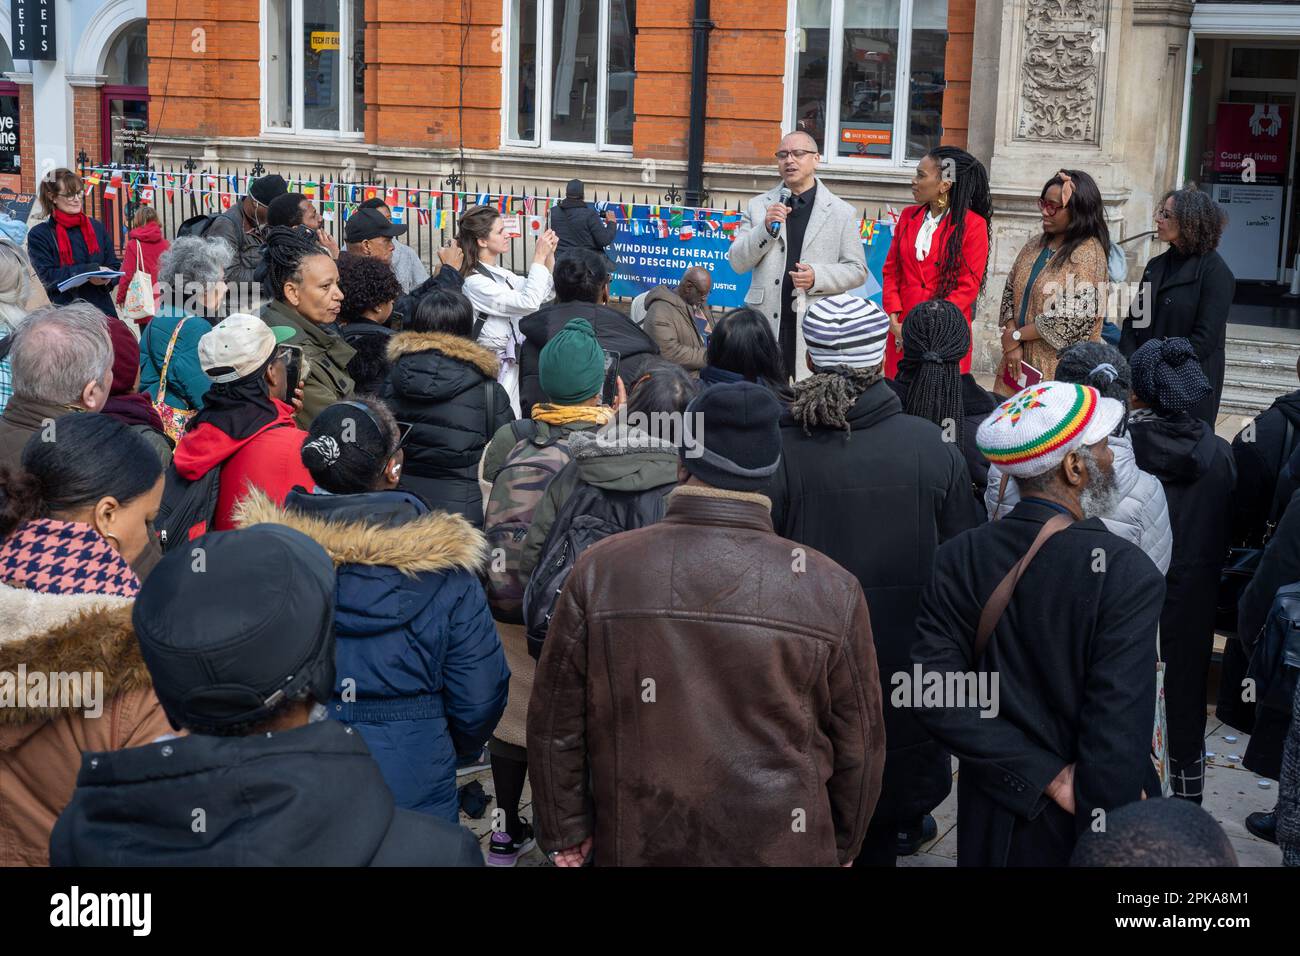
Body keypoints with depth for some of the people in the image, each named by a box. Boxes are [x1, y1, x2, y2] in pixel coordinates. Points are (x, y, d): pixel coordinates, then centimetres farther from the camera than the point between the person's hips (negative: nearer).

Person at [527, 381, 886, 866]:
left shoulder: (598, 571, -10)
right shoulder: (832, 589, -10)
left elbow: (556, 724, -3)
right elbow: (859, 742, -1)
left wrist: (565, 833, 10)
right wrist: (842, 847, 15)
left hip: (635, 845, 1)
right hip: (785, 847, 0)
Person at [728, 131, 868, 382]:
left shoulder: (841, 212, 7)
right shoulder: (758, 206, 11)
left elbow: (857, 269, 7)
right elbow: (737, 262, 6)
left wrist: (818, 277, -11)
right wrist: (766, 228, -10)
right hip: (767, 323, 2)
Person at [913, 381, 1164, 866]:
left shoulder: (958, 559, -10)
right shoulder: (1127, 574, -22)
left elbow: (934, 695, -14)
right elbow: (1118, 731, -25)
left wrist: (1044, 776, -12)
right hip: (1089, 827, -3)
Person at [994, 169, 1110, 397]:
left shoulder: (1087, 253, -10)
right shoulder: (1035, 246, 11)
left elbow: (1071, 319, -18)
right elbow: (1010, 294, 9)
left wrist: (1016, 335, -10)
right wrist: (1012, 345, -6)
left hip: (1056, 370, -6)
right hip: (1020, 361, 6)